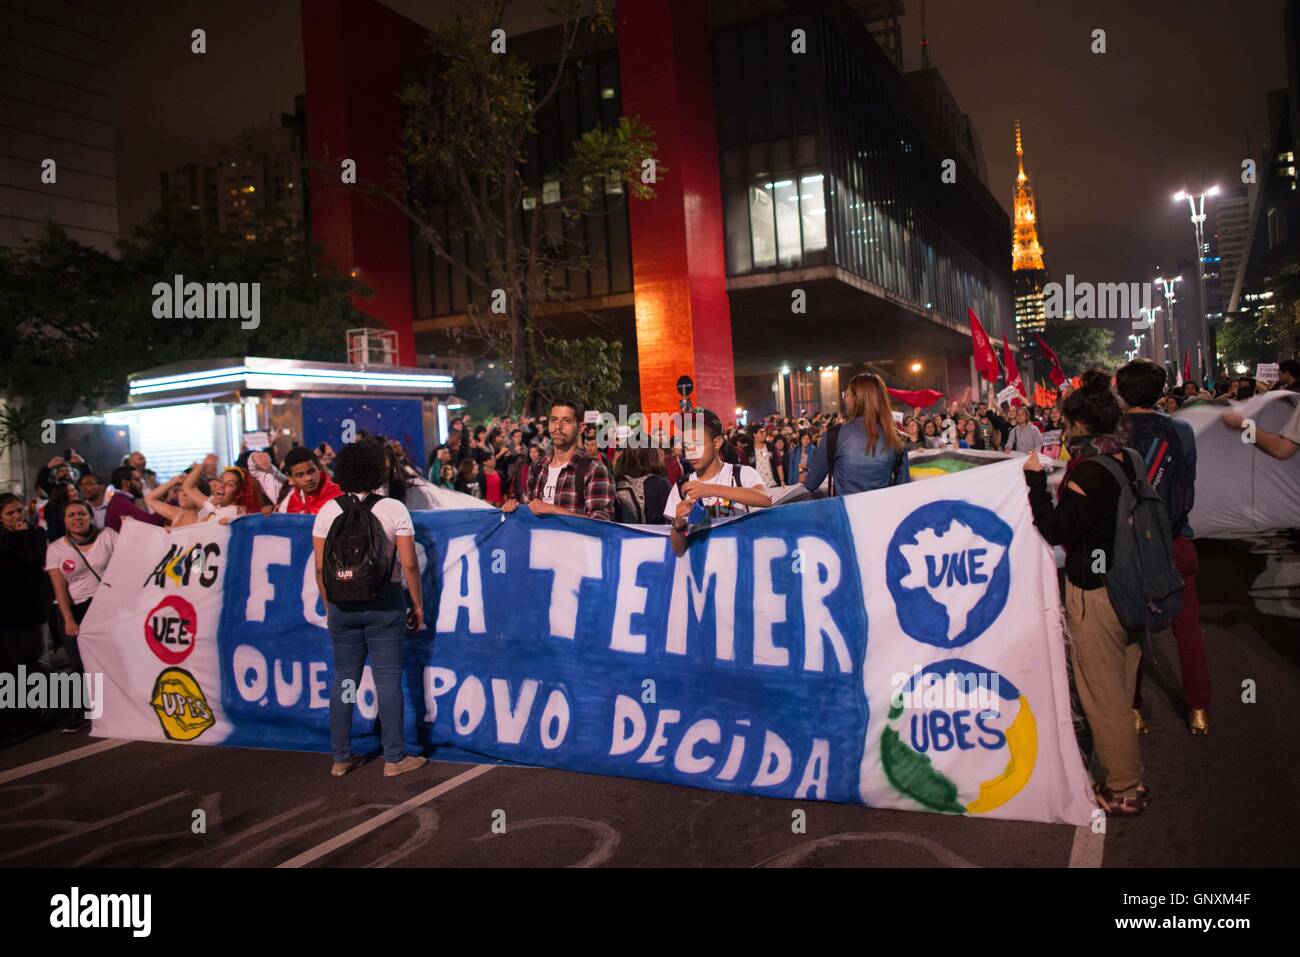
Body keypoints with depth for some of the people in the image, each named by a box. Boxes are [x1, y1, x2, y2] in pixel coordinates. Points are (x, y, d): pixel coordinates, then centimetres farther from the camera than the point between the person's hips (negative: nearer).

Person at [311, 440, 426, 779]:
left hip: (342, 603, 3)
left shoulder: (328, 510, 2)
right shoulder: (393, 508, -6)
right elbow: (409, 564, -9)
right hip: (385, 602, -3)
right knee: (388, 678, 3)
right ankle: (394, 758, 9)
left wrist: (329, 606, 13)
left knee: (344, 678, 11)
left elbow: (321, 567, 2)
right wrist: (418, 604, 1)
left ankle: (341, 758, 19)